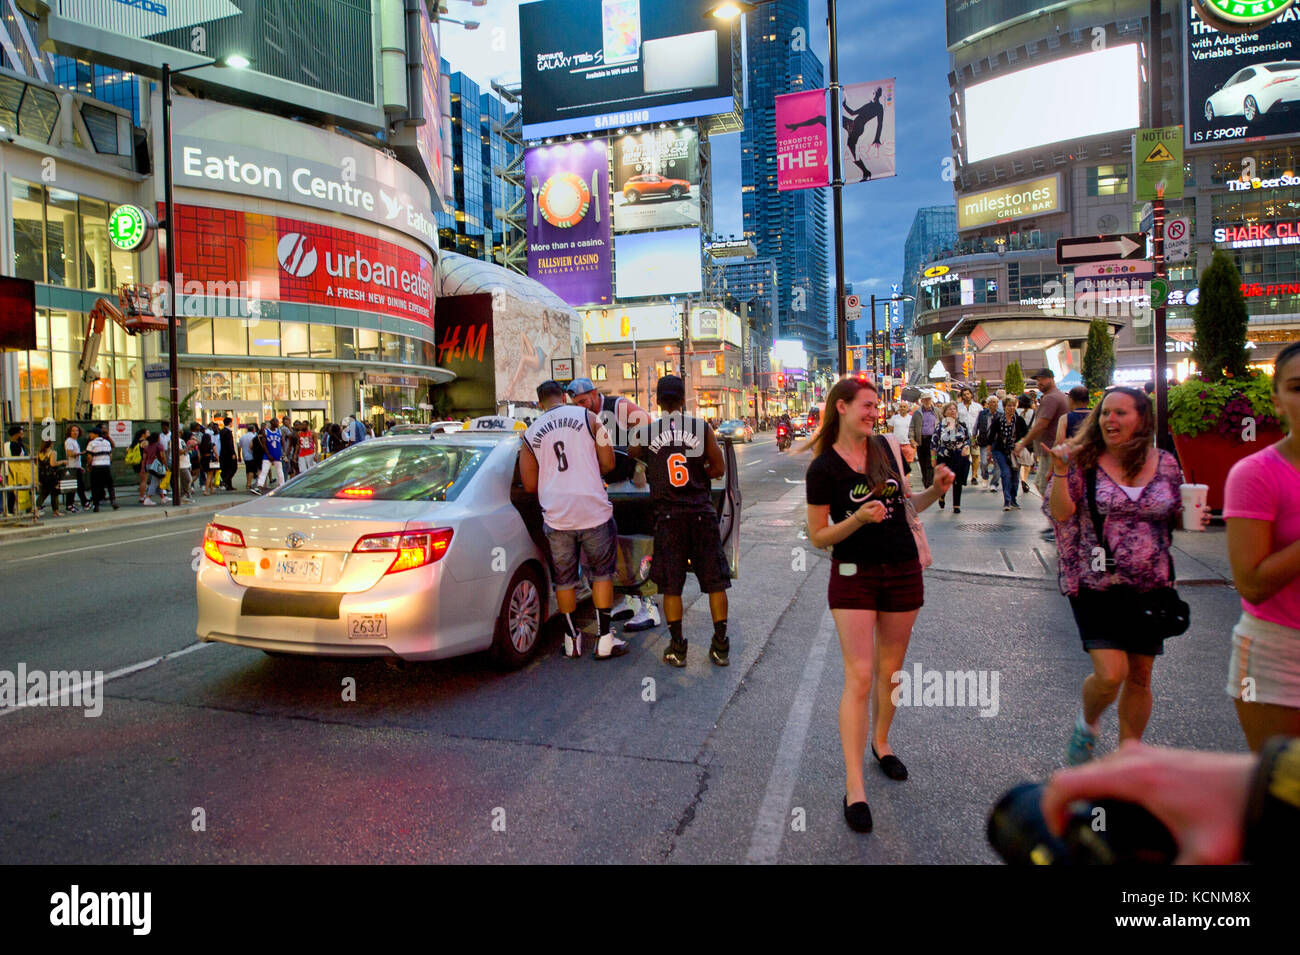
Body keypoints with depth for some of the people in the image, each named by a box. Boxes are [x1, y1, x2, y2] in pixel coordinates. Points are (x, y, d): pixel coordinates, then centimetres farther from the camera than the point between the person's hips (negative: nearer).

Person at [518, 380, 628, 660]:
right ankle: (605, 639, 13)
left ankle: (572, 640, 23)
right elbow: (608, 462, 0)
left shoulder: (530, 433, 7)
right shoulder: (587, 417, 2)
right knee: (602, 573, 12)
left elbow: (530, 485, 8)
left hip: (556, 515, 2)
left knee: (564, 579, 14)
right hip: (593, 510, -1)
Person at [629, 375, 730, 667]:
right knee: (715, 581, 10)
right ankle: (720, 646, 13)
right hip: (702, 513, 0)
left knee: (670, 585, 9)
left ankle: (677, 648, 12)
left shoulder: (645, 434, -1)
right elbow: (719, 469, 2)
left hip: (668, 516, 0)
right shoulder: (702, 428, -1)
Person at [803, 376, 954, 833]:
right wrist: (858, 518, -23)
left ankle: (880, 743, 38)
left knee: (890, 669, 14)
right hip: (853, 576, -4)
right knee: (859, 677, -8)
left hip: (902, 572, 5)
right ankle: (854, 788, -1)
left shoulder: (887, 448, 3)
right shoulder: (823, 469, -10)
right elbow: (818, 536, -7)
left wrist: (935, 489, -3)